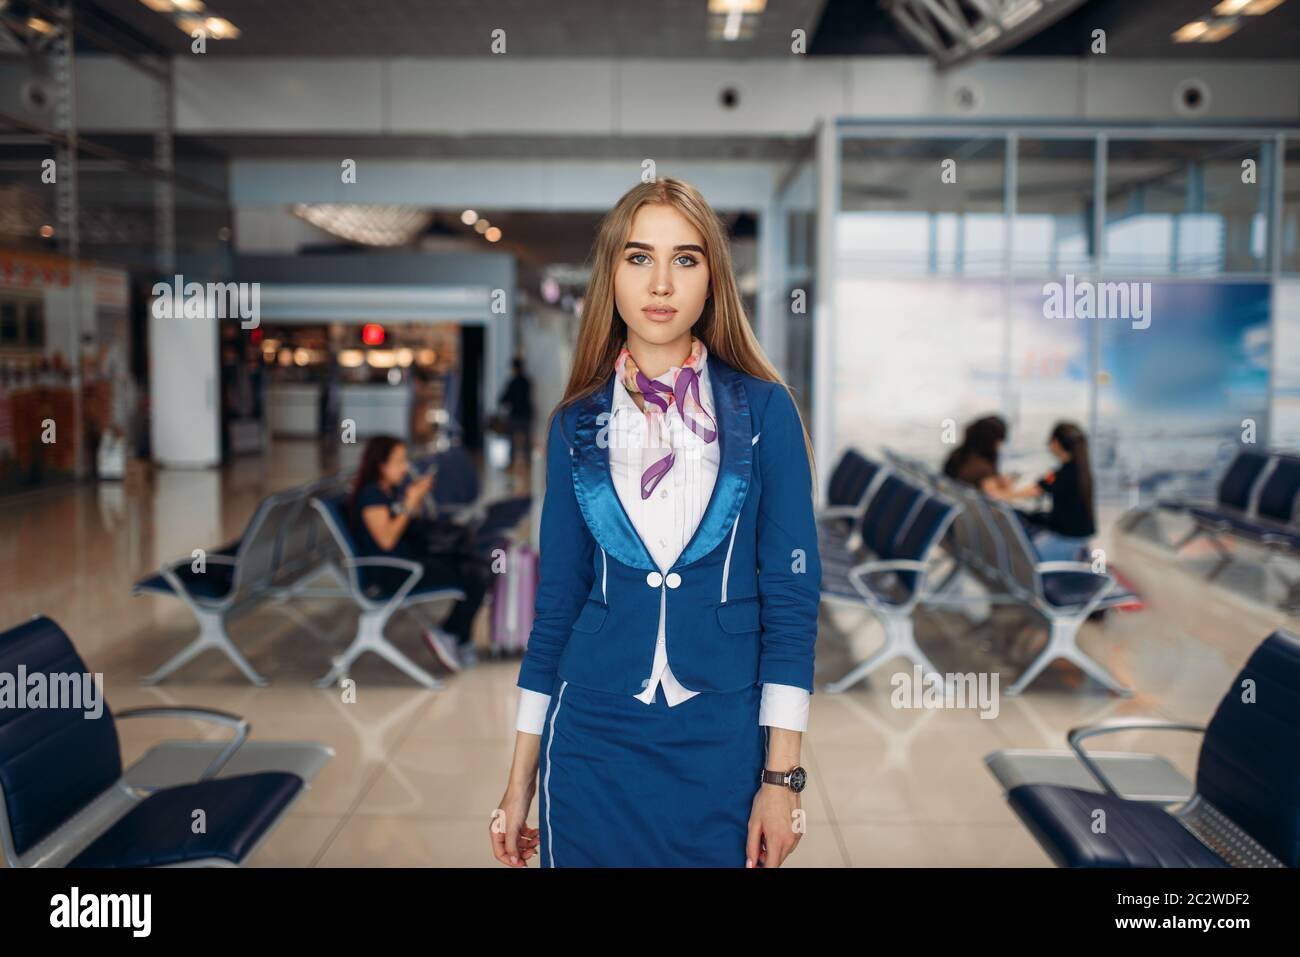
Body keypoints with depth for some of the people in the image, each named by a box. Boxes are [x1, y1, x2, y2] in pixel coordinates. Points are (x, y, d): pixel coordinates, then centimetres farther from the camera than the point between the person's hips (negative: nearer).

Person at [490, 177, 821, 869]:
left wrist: (782, 777, -8)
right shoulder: (577, 424, 3)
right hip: (591, 744, 2)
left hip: (722, 751, -1)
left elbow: (791, 597, -4)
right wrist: (520, 780, 6)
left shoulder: (763, 410, -3)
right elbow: (556, 603, 6)